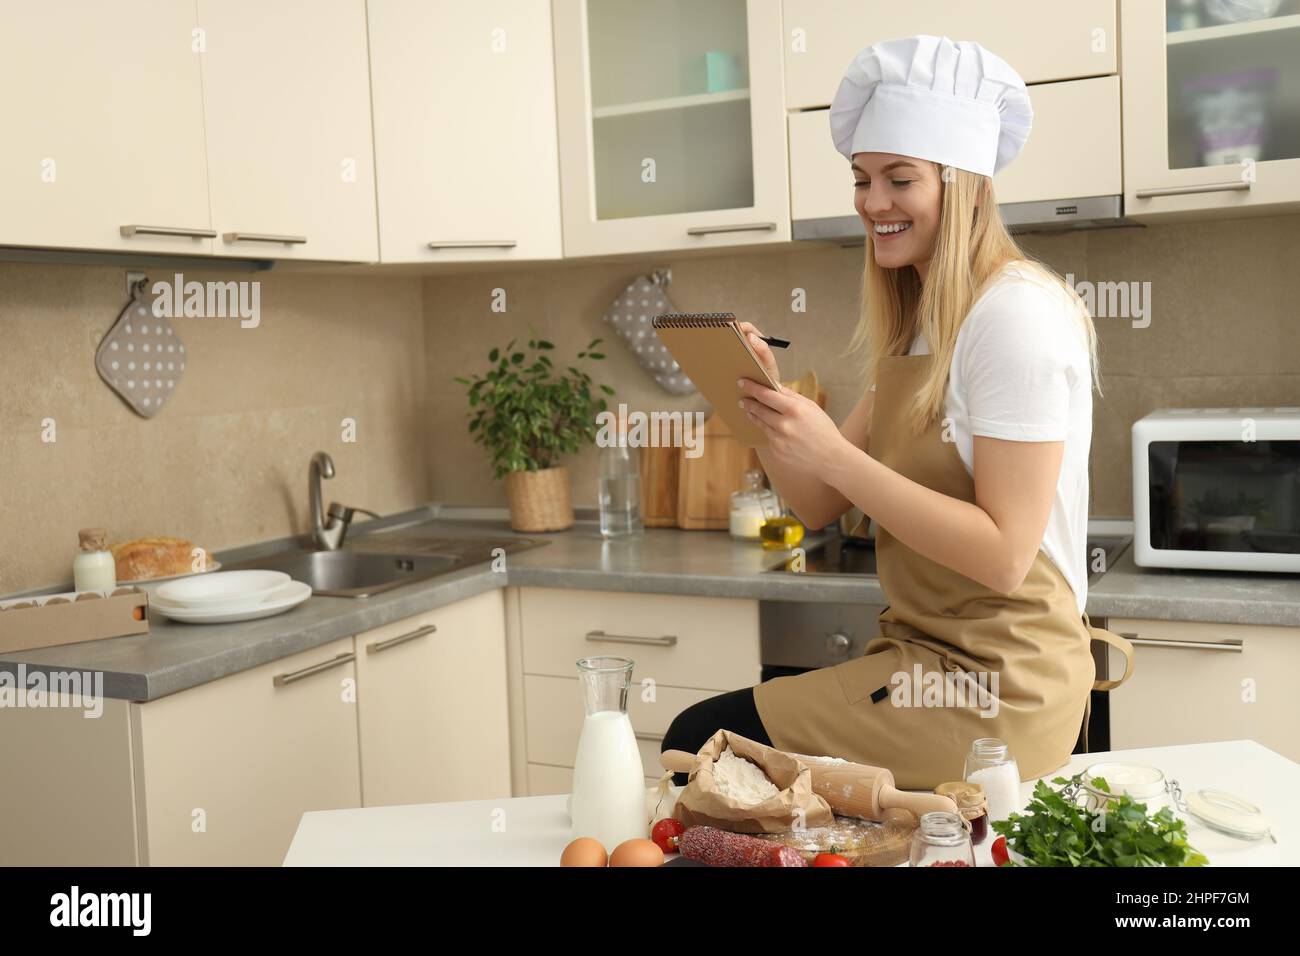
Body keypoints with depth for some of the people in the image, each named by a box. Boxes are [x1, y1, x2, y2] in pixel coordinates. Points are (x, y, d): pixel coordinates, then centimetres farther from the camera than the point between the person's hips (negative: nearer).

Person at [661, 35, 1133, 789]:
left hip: (998, 689, -8)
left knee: (699, 743, -10)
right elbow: (819, 504, 7)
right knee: (704, 734, 3)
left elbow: (1005, 554, -22)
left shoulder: (1017, 312, -16)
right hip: (924, 653, 8)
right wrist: (766, 403, -10)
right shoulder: (918, 325, 11)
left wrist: (833, 453, -25)